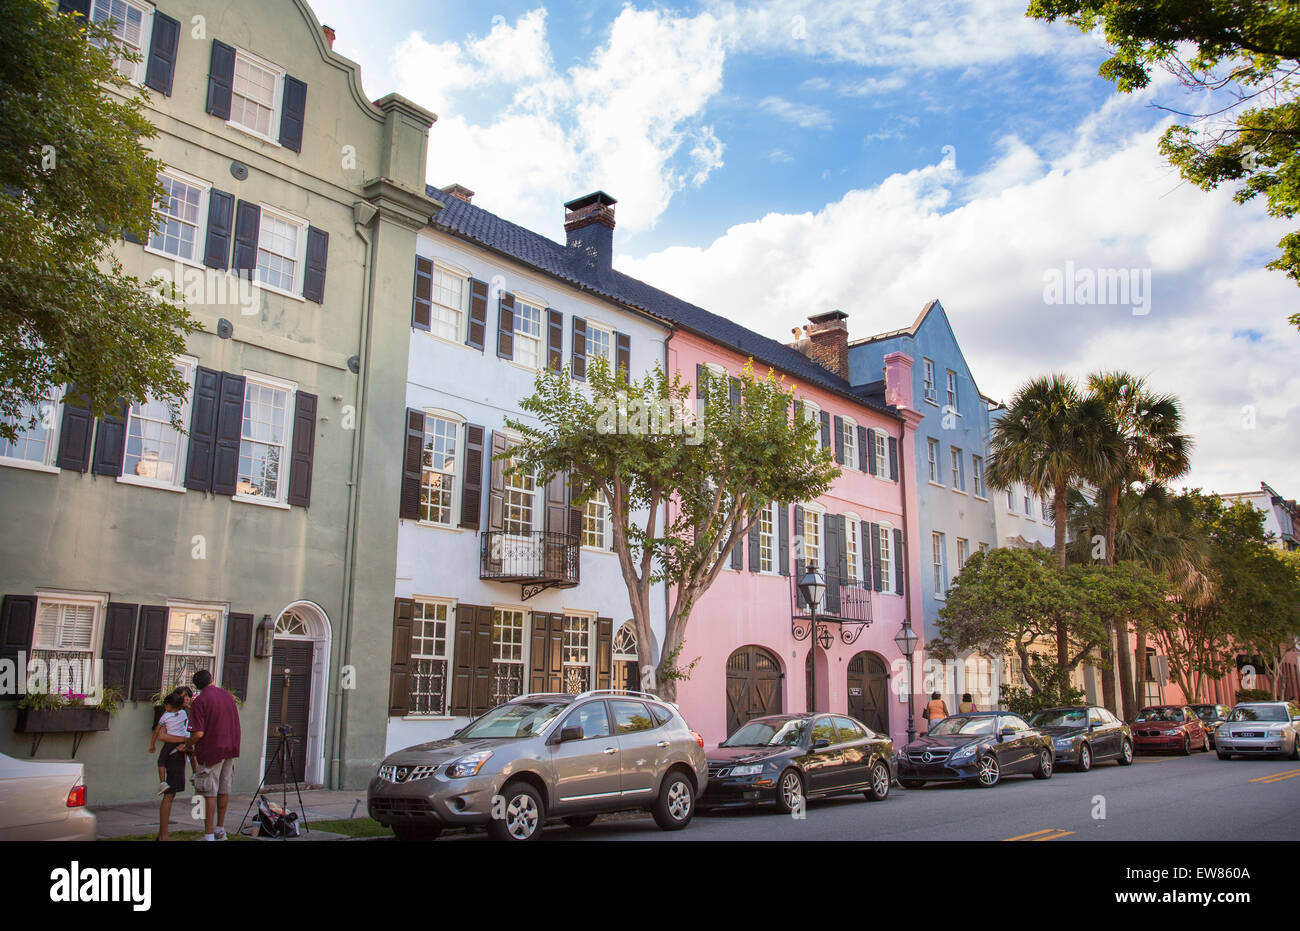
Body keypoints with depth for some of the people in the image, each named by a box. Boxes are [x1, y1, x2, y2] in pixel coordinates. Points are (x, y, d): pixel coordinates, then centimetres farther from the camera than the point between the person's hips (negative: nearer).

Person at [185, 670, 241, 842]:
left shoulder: (200, 701, -12)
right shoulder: (228, 696, 9)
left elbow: (199, 733, -17)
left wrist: (187, 745, -2)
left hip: (212, 750, -6)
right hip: (231, 749, 6)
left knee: (209, 793, -1)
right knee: (224, 790, 15)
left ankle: (209, 835, 0)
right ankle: (220, 830, 24)